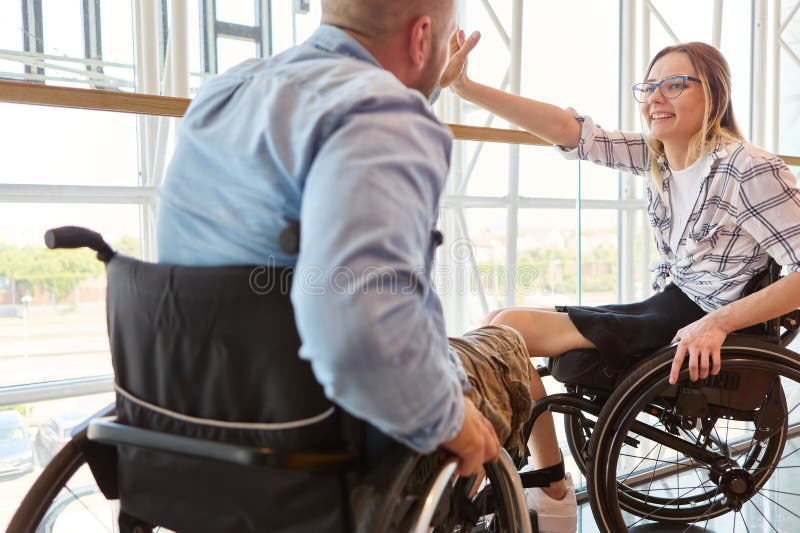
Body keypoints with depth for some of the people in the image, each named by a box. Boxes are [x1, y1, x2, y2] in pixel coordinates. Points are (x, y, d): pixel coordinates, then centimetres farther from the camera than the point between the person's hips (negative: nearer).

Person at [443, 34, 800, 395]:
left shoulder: (751, 171, -16)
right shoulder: (654, 156, 3)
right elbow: (568, 130, -4)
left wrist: (717, 322, -27)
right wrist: (466, 87, -10)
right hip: (668, 307, 8)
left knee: (509, 327, -14)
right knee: (499, 322, 2)